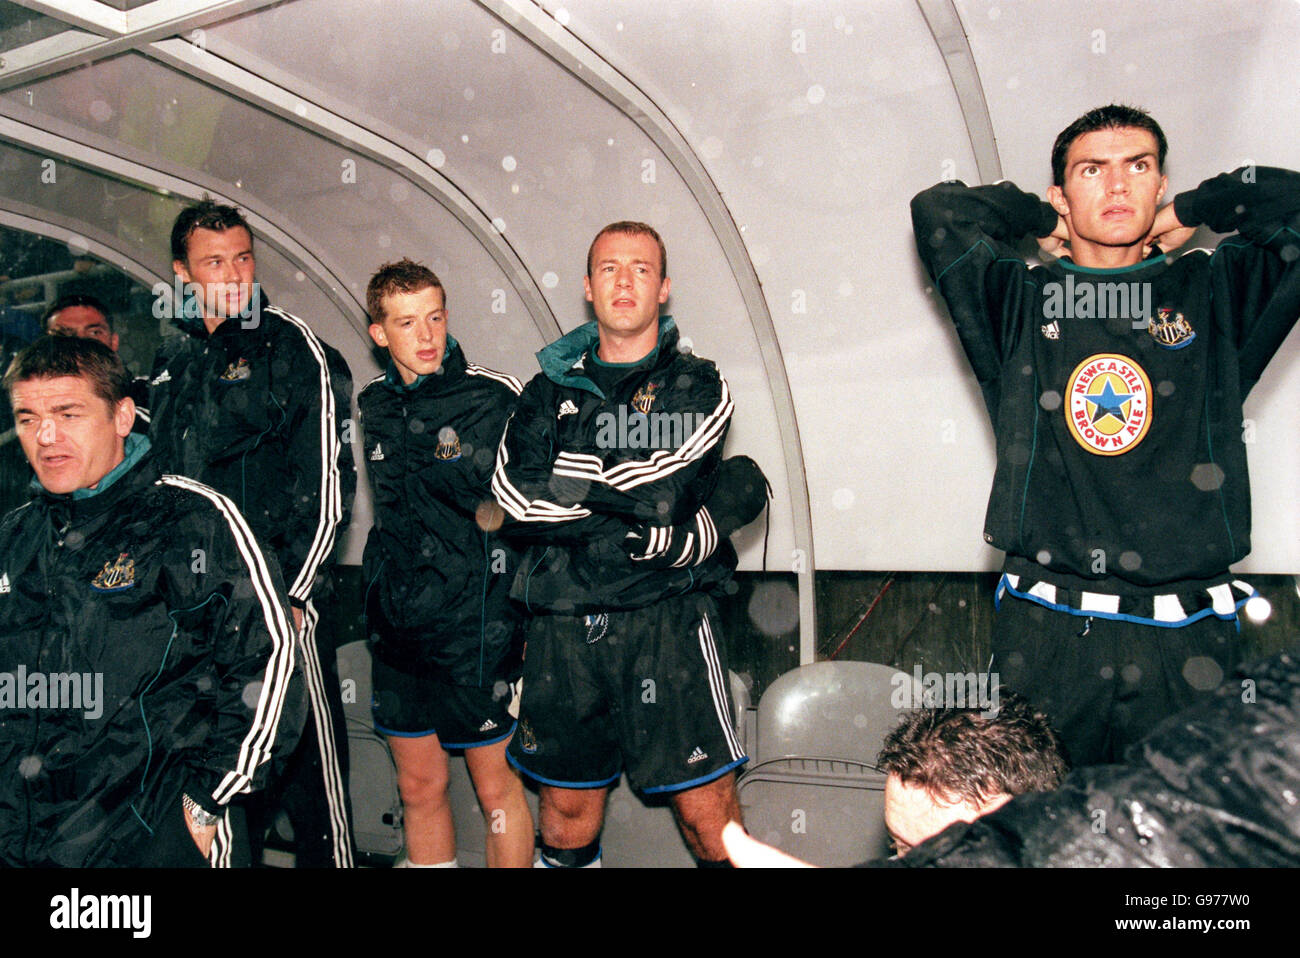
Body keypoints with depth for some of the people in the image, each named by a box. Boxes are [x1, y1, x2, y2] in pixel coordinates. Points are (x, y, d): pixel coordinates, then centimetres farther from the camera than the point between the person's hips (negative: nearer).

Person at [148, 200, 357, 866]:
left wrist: (294, 591, -12)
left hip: (281, 592, -5)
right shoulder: (170, 360, 13)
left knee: (306, 756, -1)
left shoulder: (293, 347, -4)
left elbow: (325, 481, -9)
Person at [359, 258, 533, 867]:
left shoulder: (495, 396, -8)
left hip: (477, 627, -5)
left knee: (496, 789, 6)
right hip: (398, 627, 5)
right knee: (419, 787, 16)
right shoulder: (373, 406, 8)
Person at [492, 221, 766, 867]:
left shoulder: (700, 388, 4)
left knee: (706, 811, -1)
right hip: (564, 627, 3)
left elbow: (664, 487, -13)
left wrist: (563, 482, -6)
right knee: (567, 812, 13)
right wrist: (632, 501, -11)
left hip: (666, 621, -2)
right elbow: (513, 493, -6)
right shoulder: (552, 389, 11)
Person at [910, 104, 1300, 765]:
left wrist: (1190, 213, 11)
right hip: (1045, 634, -1)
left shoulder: (1215, 293, 11)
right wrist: (1047, 224, 10)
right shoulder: (1020, 300, 7)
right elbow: (938, 213, -3)